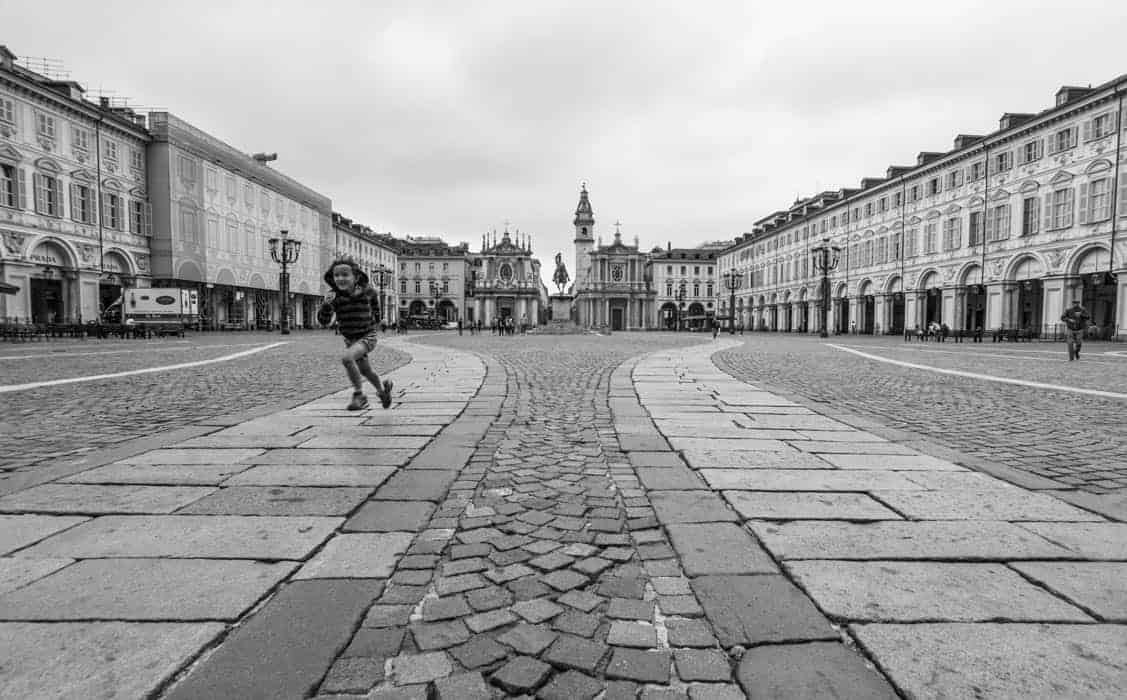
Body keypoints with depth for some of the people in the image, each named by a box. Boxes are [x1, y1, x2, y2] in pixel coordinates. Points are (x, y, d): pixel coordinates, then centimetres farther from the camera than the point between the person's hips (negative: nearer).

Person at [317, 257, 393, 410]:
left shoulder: (364, 291, -14)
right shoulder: (334, 297, -13)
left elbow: (373, 294, 11)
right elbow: (324, 321, -18)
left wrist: (376, 311, 16)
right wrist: (326, 305, -34)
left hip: (367, 337, -5)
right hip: (349, 340, 5)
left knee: (346, 358, -30)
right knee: (365, 370, 23)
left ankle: (359, 395, -16)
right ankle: (382, 389, 53)